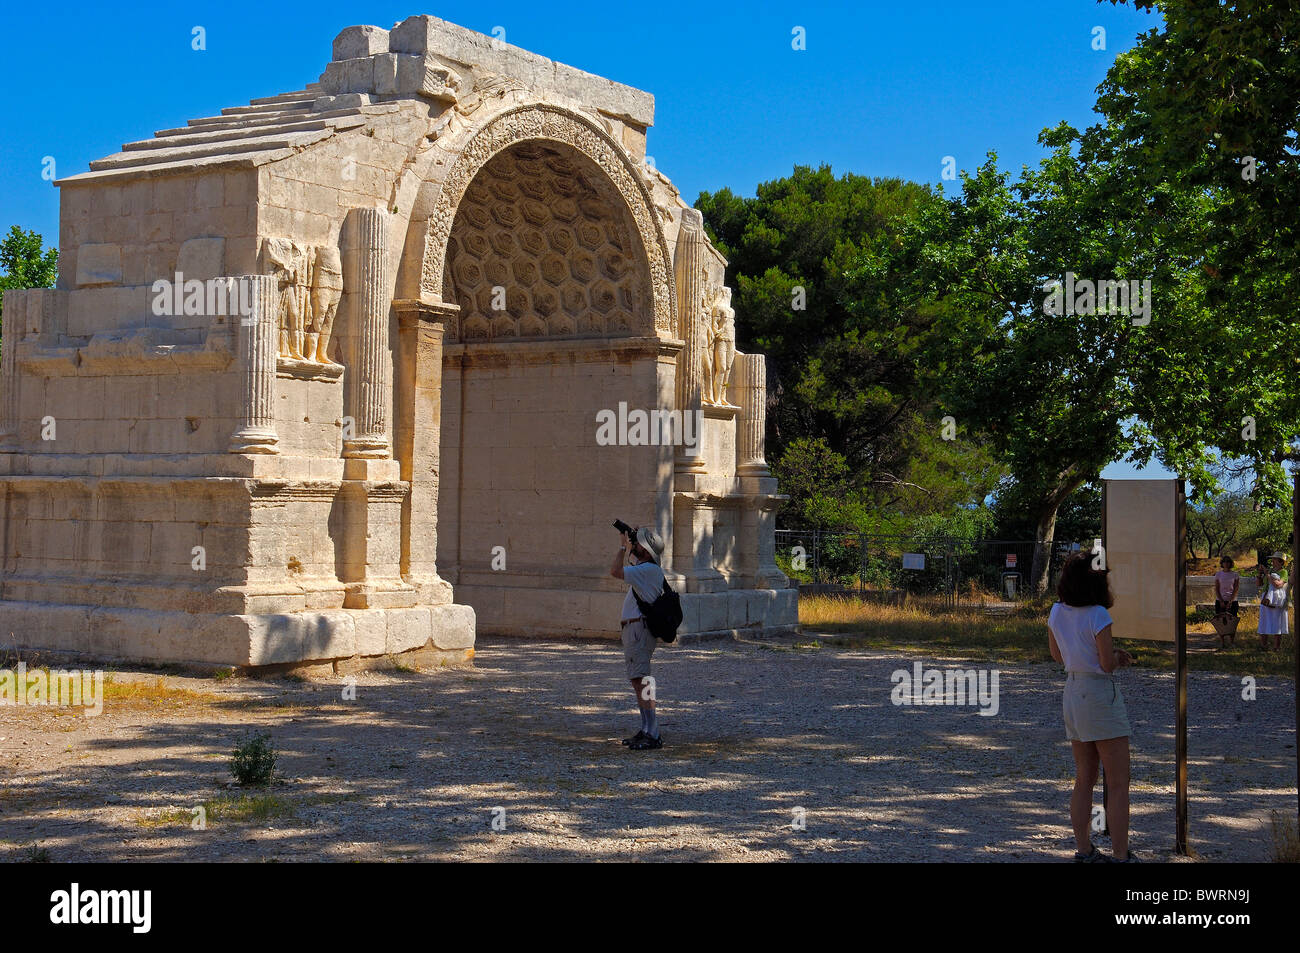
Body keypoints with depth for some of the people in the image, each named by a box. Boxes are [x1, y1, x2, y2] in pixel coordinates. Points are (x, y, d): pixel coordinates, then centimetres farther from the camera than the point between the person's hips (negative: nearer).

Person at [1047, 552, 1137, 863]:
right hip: (1100, 693, -7)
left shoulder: (1056, 612, 3)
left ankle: (1083, 851, 19)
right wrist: (1119, 656, 8)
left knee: (1084, 779, 15)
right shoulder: (1097, 615, -18)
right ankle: (1121, 856, 1)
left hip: (1072, 693, 7)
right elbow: (1107, 664, -15)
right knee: (1118, 785, 0)